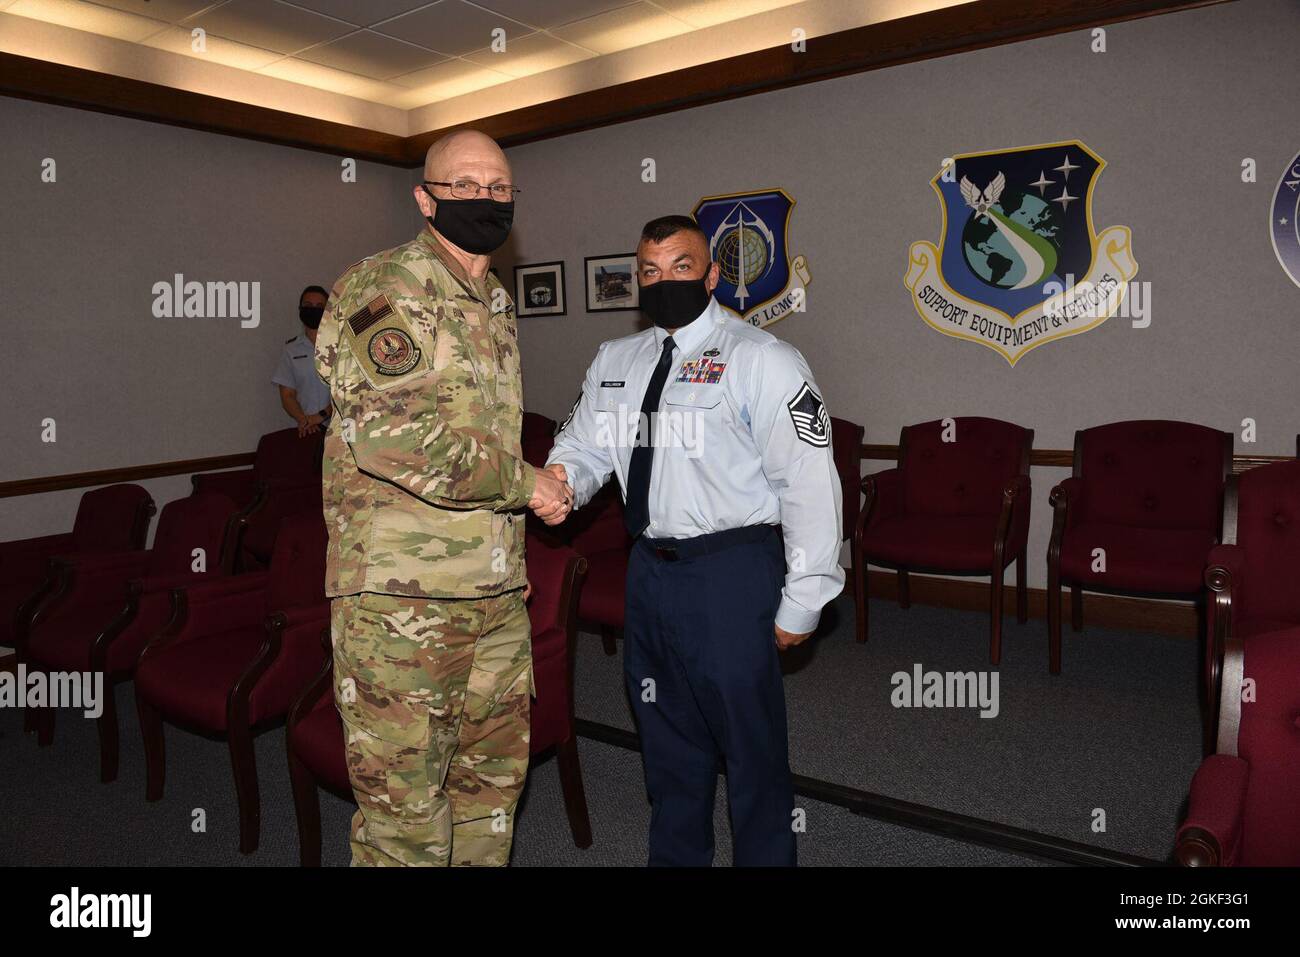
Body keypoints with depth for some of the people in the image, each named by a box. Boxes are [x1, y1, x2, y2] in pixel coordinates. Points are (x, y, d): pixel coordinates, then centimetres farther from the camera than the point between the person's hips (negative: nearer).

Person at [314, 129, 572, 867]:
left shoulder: (498, 305, 17)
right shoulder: (383, 288, -8)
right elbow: (389, 435, -22)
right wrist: (522, 482, -13)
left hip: (496, 592, 8)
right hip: (401, 594, -7)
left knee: (492, 781, 18)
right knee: (404, 807, 3)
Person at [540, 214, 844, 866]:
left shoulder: (762, 360, -10)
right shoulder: (614, 361, 10)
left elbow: (809, 484, -14)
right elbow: (584, 442, 13)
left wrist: (800, 604, -14)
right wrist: (562, 479, -12)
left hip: (732, 573, -6)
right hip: (648, 567, 7)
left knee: (750, 744, 7)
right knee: (666, 737, 22)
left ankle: (765, 857, 30)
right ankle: (674, 855, 43)